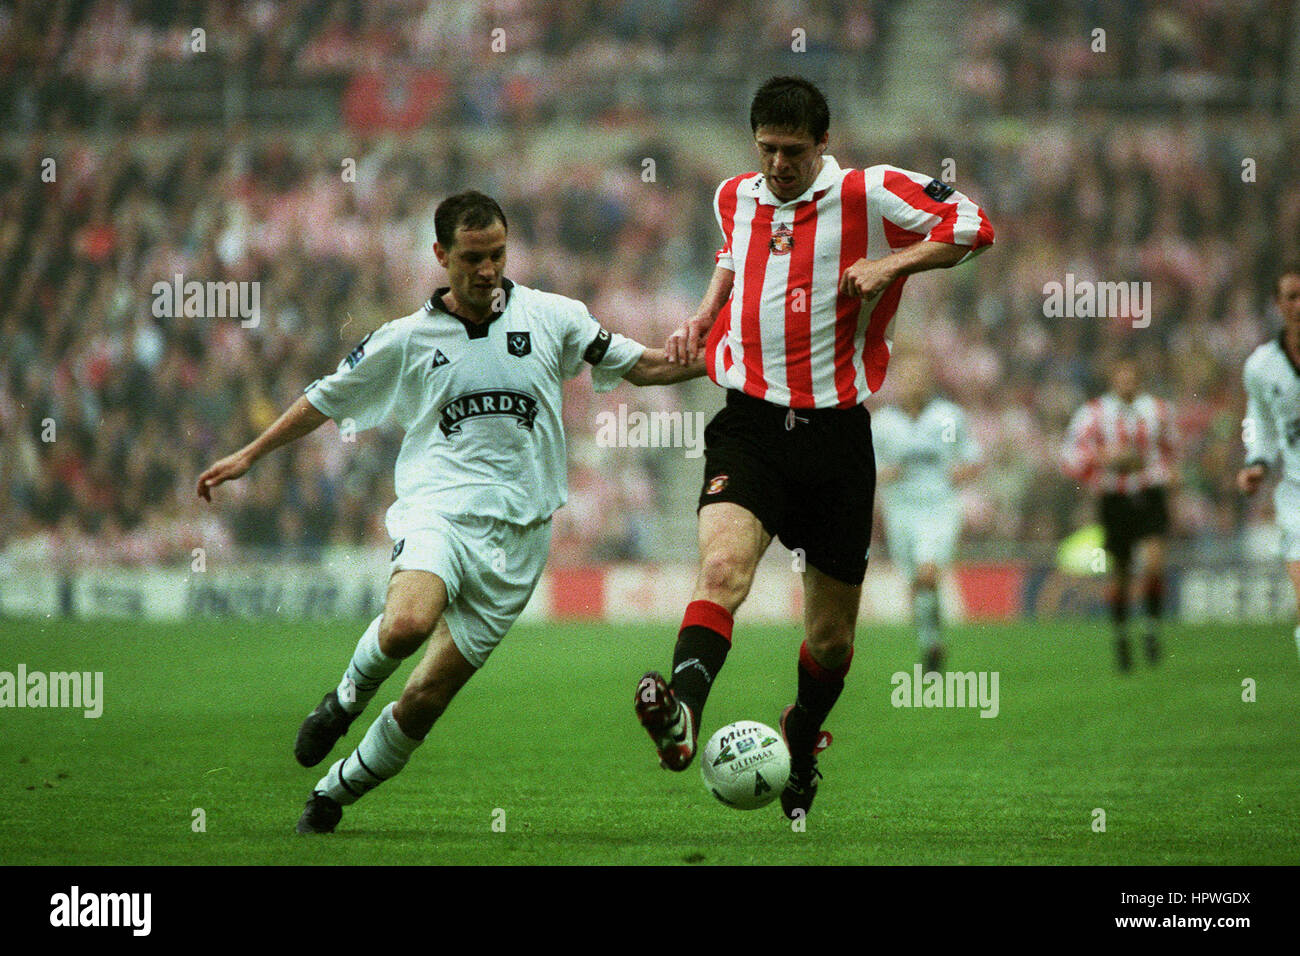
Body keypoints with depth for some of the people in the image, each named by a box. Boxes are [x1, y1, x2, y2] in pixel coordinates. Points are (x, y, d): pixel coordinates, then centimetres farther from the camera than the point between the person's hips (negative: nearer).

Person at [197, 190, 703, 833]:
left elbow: (644, 366, 15)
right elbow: (326, 399, 20)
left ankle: (332, 795, 18)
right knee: (406, 624, -34)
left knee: (424, 700, -3)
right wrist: (247, 457, 21)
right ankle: (349, 695, -1)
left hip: (516, 534, 1)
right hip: (439, 509, -1)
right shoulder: (408, 339, 8)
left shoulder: (550, 317, 9)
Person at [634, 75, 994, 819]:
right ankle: (681, 716, -48)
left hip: (836, 430, -1)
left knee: (831, 636, 9)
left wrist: (890, 265, -13)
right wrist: (705, 316, 16)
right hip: (751, 424, 1)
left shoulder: (868, 195, -3)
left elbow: (973, 226, -3)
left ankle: (802, 743, 38)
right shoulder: (735, 198, 10)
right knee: (723, 565, -29)